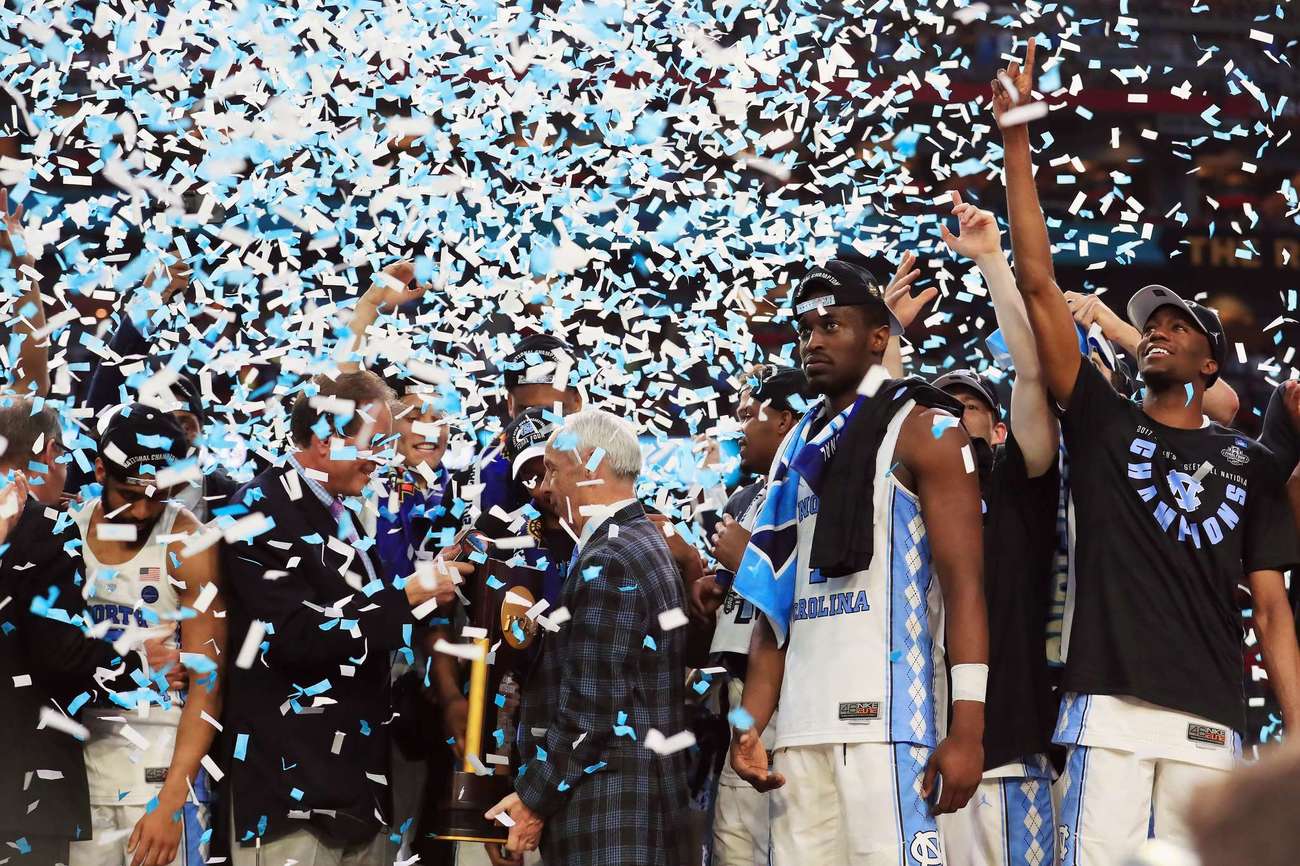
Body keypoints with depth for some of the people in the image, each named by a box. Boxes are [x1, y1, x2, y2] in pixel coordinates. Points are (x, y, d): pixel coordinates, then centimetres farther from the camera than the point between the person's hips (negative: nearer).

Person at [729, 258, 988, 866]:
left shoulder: (923, 431, 0)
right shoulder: (798, 449, 20)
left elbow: (963, 586, -8)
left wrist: (967, 728, -18)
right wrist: (751, 724, 8)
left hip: (886, 718, -6)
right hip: (799, 726, 7)